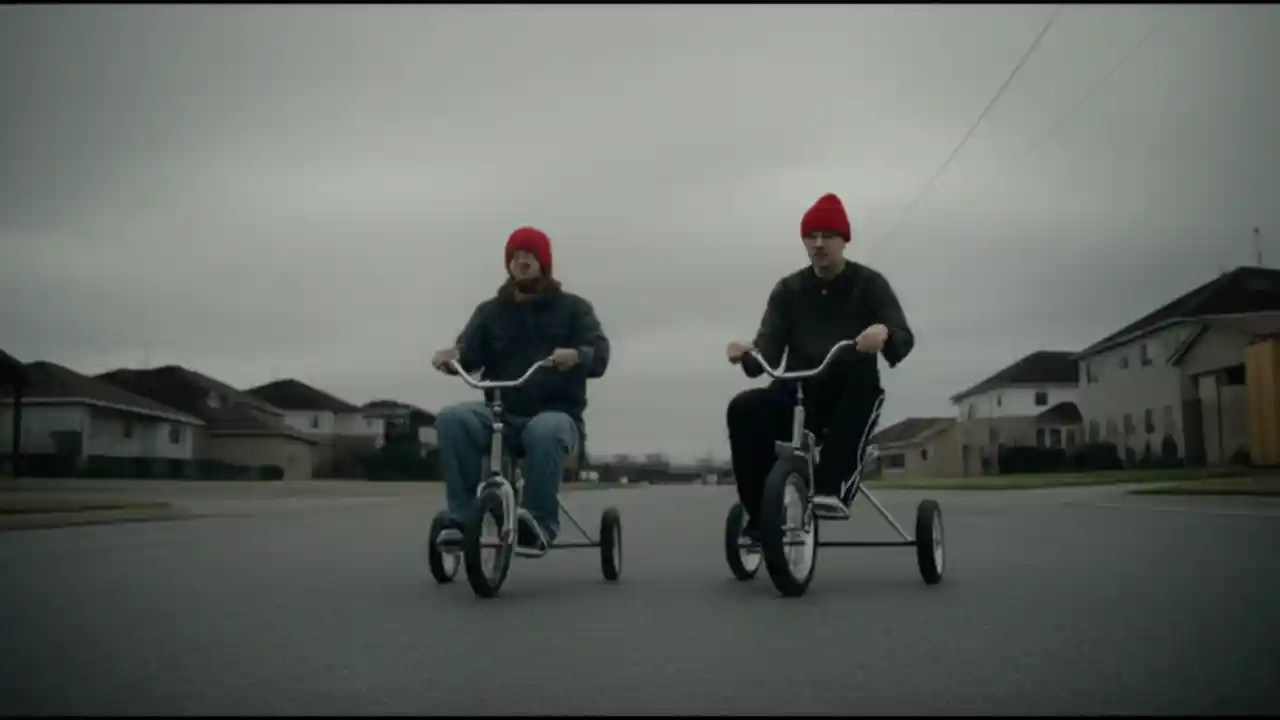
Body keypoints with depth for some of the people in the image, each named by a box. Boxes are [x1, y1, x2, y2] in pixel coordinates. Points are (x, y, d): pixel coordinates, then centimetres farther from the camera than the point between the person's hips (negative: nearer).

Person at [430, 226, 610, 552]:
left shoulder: (572, 308, 8)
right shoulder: (490, 311, 16)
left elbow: (599, 355, -7)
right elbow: (470, 353, 0)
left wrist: (576, 355, -32)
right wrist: (452, 354, -25)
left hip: (555, 414, -3)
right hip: (501, 414, 3)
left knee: (545, 432, -40)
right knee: (451, 418, -28)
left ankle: (540, 522, -27)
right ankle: (461, 517, -24)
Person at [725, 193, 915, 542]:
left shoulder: (869, 283, 4)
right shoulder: (788, 289, 11)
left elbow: (904, 339, -10)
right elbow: (770, 347, -1)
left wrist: (885, 334, -36)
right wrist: (748, 355, -27)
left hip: (850, 393, -2)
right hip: (798, 393, 2)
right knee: (743, 408, -26)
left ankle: (831, 488, -39)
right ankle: (760, 513, -24)